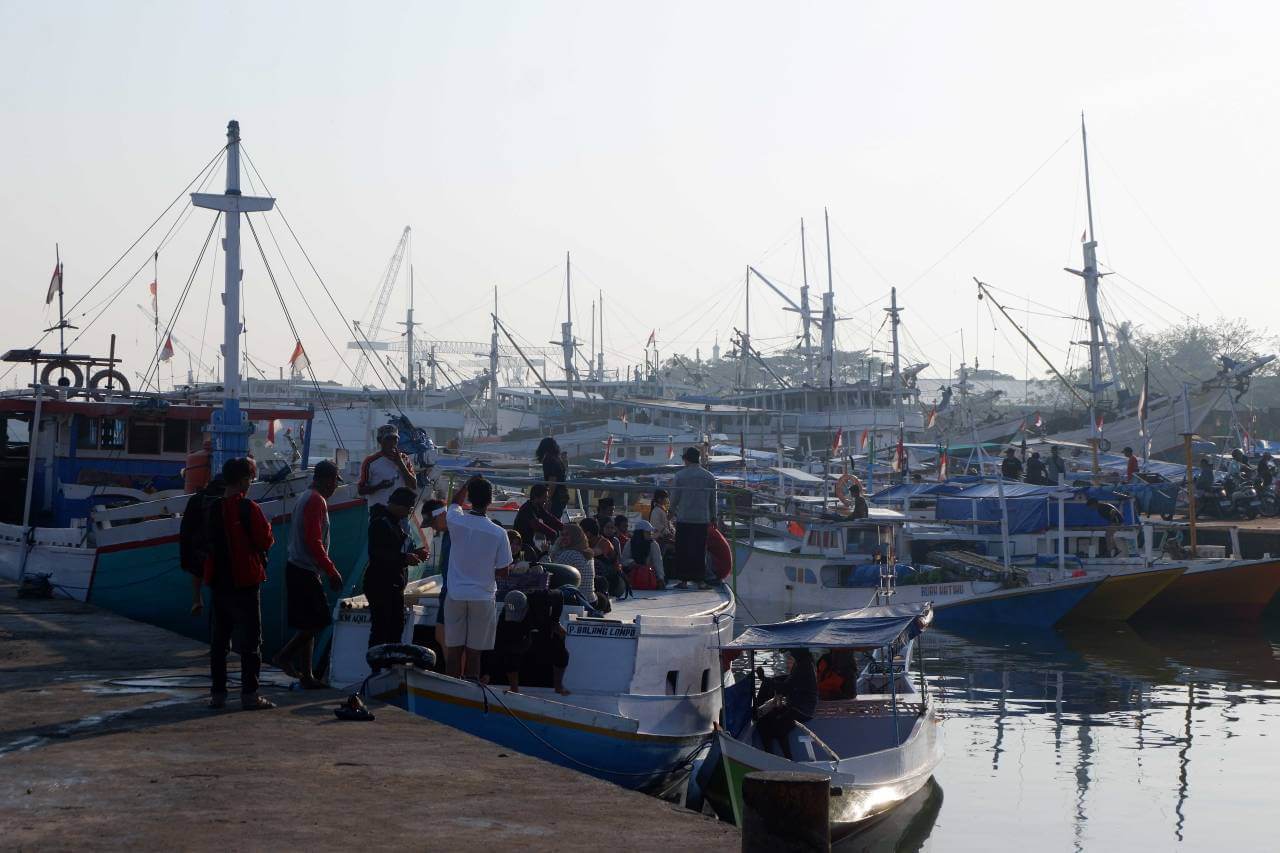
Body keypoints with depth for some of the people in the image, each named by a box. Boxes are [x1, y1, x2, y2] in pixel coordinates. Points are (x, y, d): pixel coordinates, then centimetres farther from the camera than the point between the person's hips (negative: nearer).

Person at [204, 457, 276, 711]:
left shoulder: (212, 509, 4)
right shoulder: (249, 509, -13)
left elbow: (207, 544, 13)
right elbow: (266, 541, -9)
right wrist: (267, 527, 9)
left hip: (218, 582, 5)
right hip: (245, 582, -5)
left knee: (218, 640, 11)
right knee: (250, 641, 0)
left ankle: (218, 692, 12)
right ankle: (249, 694, -2)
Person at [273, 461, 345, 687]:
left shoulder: (305, 498, 17)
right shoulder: (317, 501, -14)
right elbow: (314, 542, -21)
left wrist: (330, 568, 25)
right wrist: (332, 571, -18)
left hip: (297, 568, 10)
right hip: (306, 571, -10)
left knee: (308, 625, 10)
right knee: (318, 621, -8)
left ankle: (306, 675, 11)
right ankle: (284, 656, -7)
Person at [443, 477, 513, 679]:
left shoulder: (456, 522, -9)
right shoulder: (498, 533, -13)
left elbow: (455, 502, 16)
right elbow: (503, 571, -5)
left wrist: (470, 482, 24)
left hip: (455, 595, 1)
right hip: (483, 598, -1)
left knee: (453, 649, 8)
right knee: (473, 652, 5)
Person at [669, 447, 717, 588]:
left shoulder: (680, 475, -4)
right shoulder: (709, 476, 4)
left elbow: (675, 496, 0)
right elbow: (713, 499, 10)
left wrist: (673, 510, 19)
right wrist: (713, 517, 22)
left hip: (684, 518, -2)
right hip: (702, 519, 2)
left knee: (683, 550, 4)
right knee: (700, 550, 6)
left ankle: (683, 579, 3)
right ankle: (700, 580, 4)